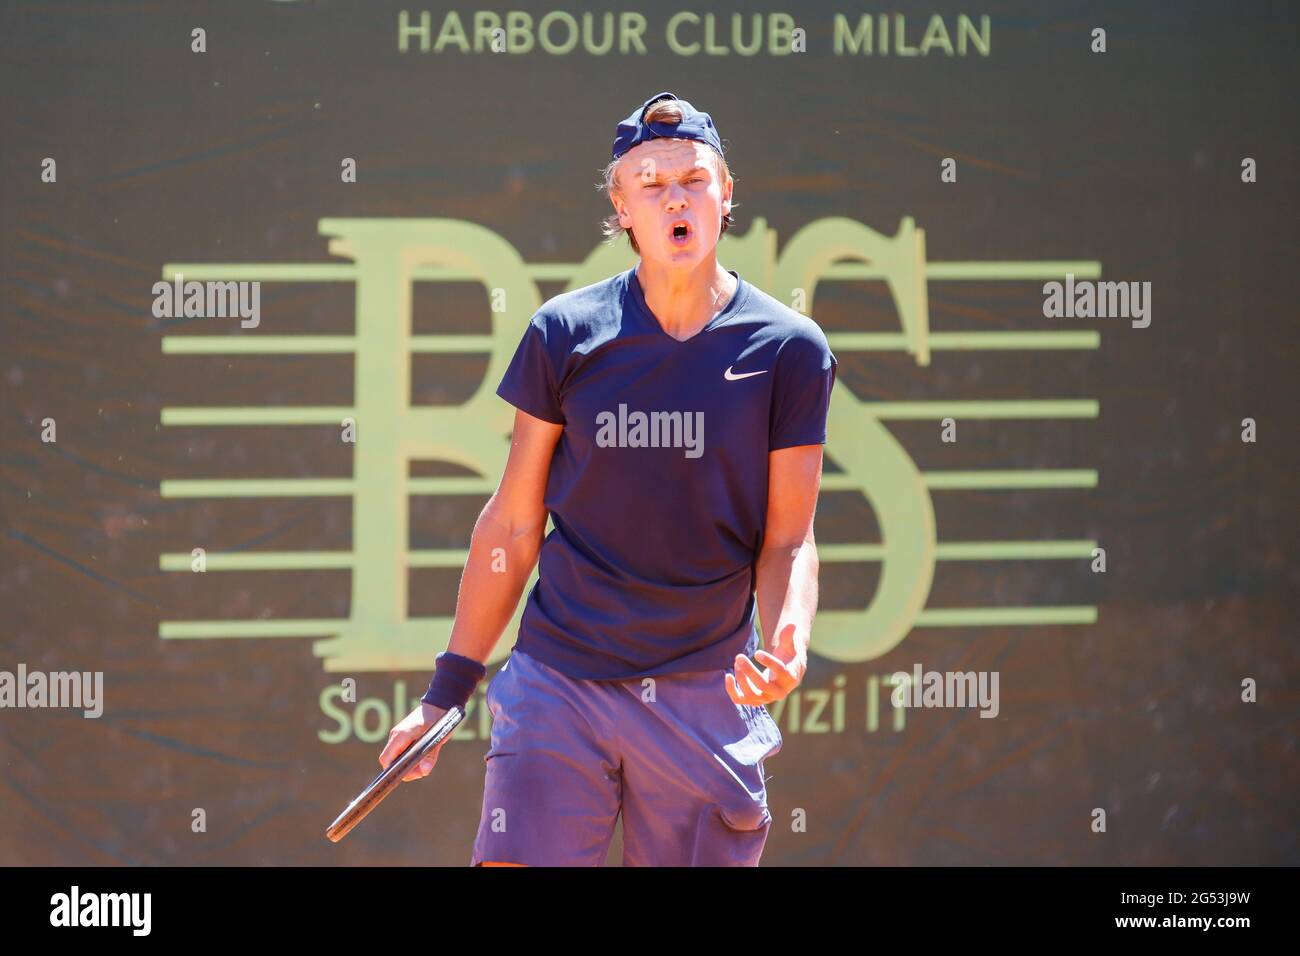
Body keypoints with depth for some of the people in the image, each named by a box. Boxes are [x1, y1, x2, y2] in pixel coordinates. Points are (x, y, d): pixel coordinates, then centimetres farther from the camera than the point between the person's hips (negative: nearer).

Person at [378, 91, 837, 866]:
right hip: (558, 687, 0)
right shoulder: (564, 335, 0)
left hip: (706, 702, 0)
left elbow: (788, 540, 0)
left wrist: (788, 644, -21)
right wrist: (448, 691, 7)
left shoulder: (790, 350, -1)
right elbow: (513, 526, 6)